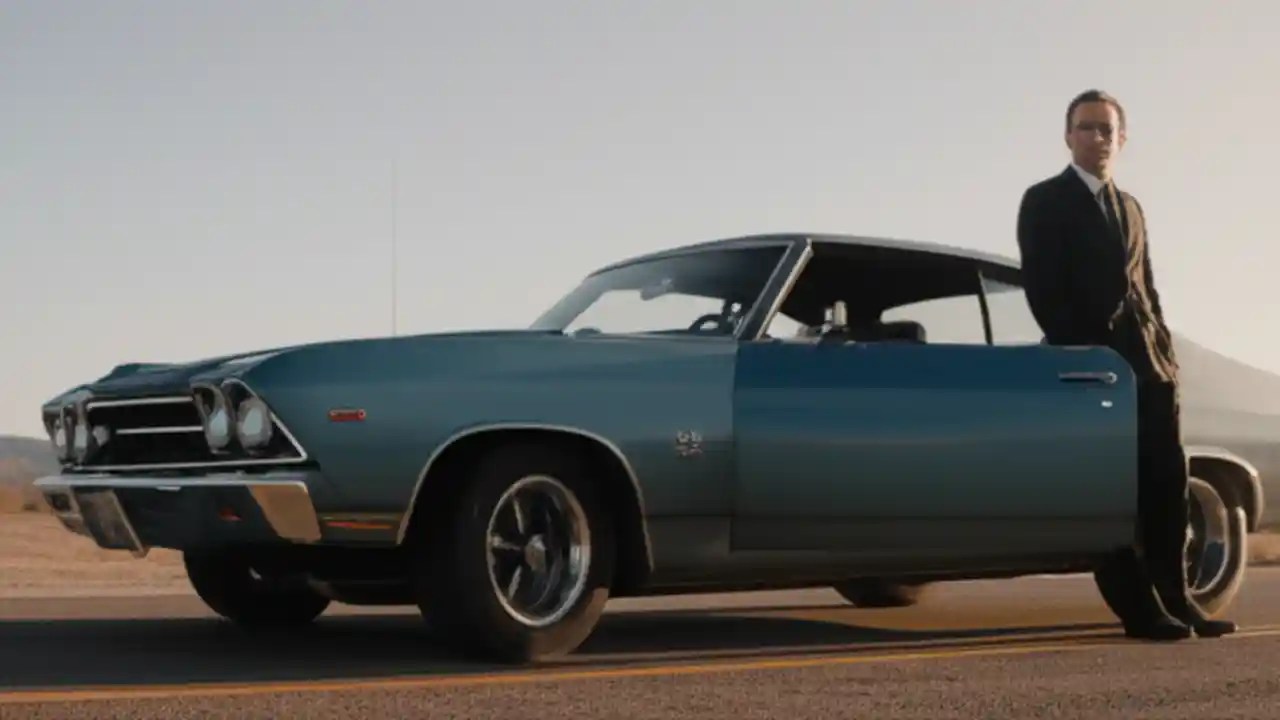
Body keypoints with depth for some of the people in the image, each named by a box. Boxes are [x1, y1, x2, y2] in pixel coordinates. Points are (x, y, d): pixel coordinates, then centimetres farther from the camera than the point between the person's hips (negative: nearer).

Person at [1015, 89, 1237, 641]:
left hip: (1148, 363, 7)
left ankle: (1175, 599, 11)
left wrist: (1166, 349, 8)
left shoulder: (1130, 207, 22)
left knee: (1167, 482, 5)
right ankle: (1141, 608, -4)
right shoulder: (1044, 202, 1)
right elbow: (1041, 288, -8)